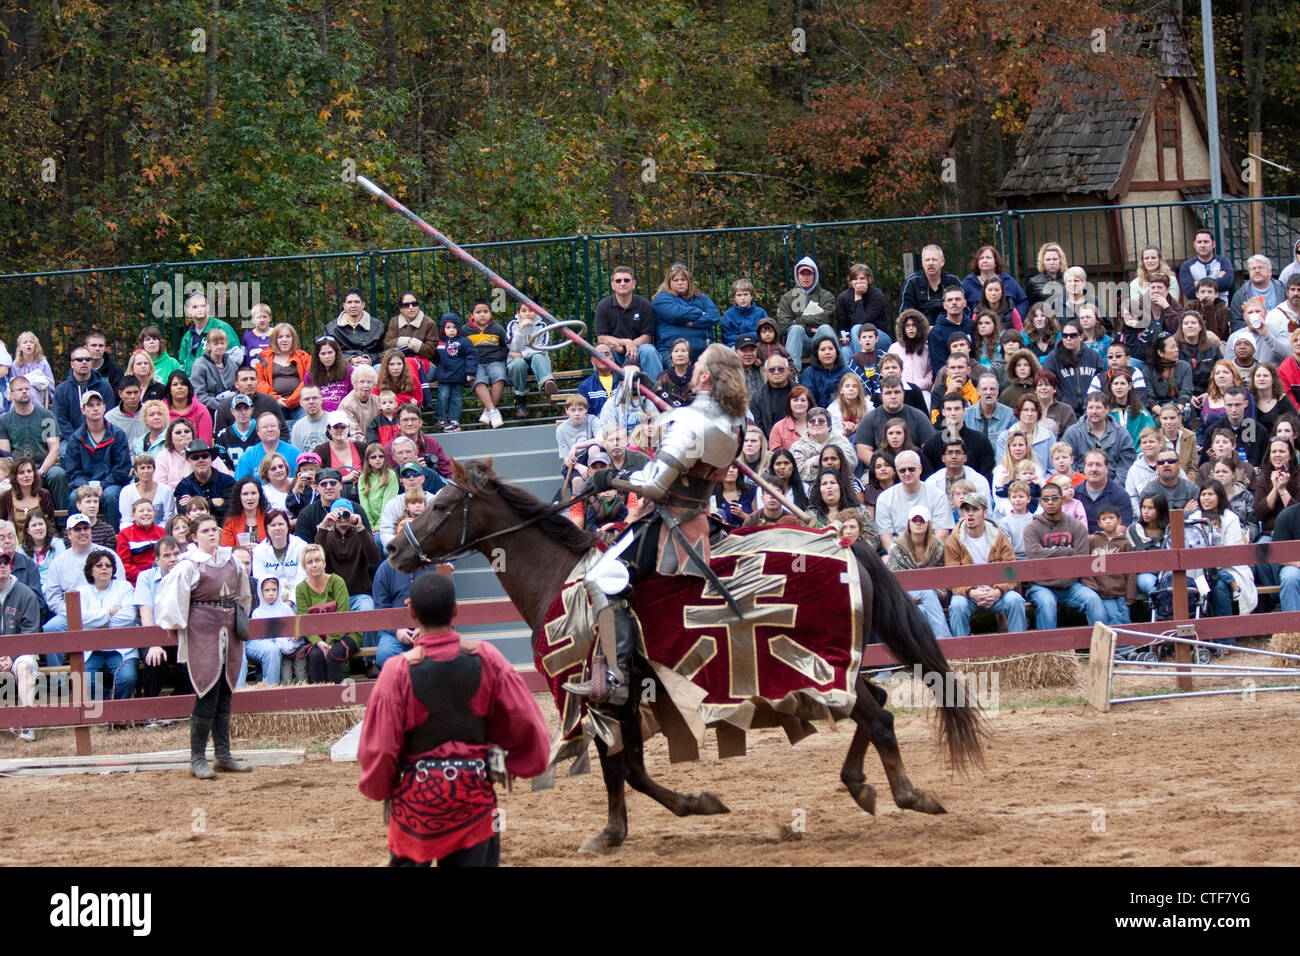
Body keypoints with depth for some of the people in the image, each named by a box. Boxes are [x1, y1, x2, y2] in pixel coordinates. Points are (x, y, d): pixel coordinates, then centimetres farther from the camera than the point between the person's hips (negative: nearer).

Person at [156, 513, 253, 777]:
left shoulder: (230, 560, 11)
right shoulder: (188, 566, -9)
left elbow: (242, 594, 25)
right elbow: (173, 595, -11)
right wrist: (175, 625, -6)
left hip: (228, 633, 6)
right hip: (202, 634, -6)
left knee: (225, 695, 9)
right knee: (208, 696, -10)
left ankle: (223, 755, 15)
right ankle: (197, 758, -4)